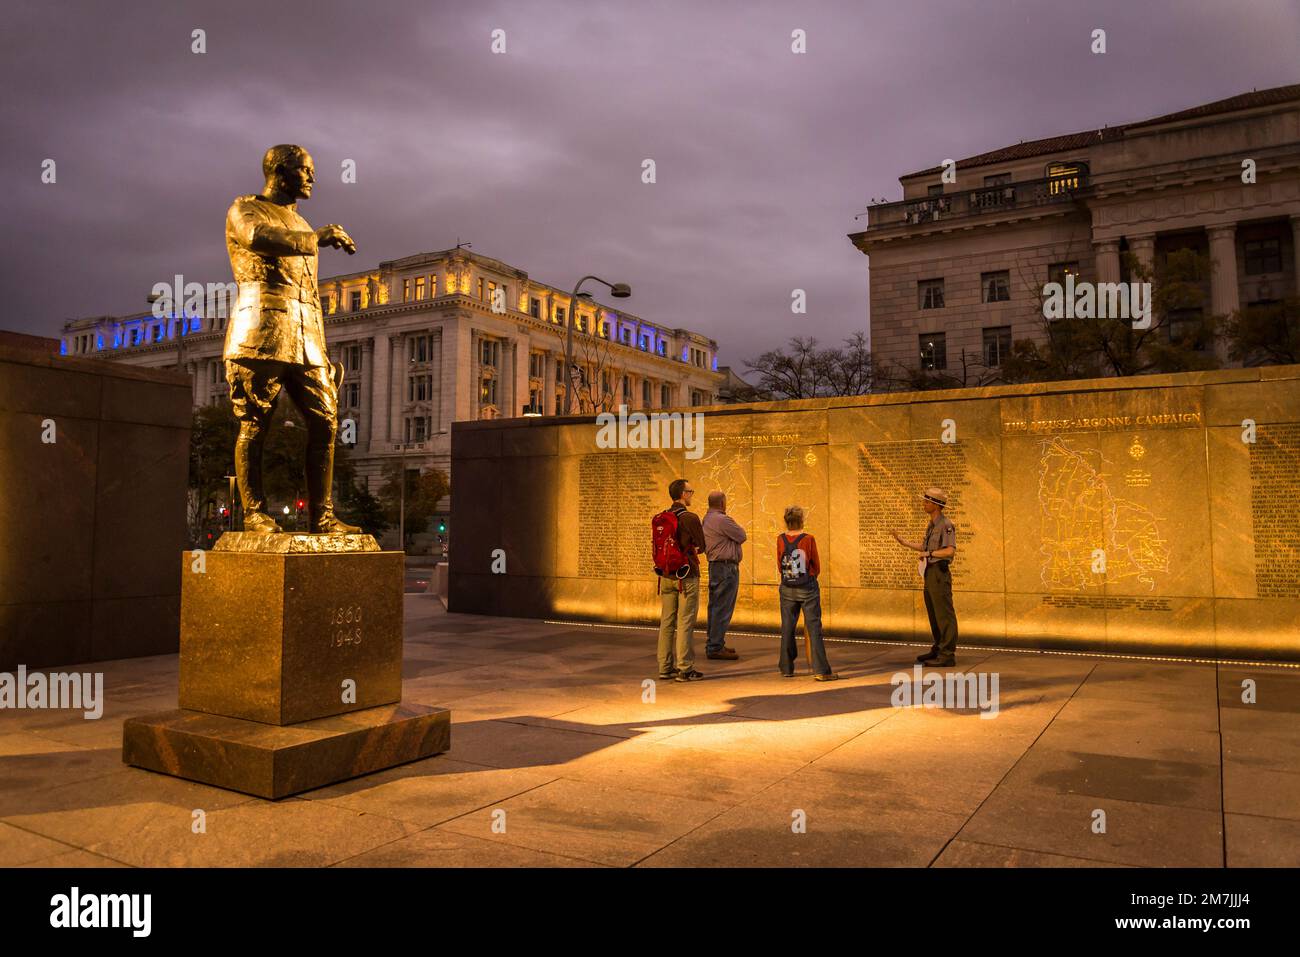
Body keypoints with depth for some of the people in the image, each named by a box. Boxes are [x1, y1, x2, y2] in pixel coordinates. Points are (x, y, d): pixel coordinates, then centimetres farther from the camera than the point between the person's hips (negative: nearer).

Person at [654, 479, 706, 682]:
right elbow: (701, 546, -5)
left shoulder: (660, 518, 6)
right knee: (685, 623, -2)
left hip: (666, 576, 6)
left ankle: (665, 667, 14)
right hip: (686, 576, -6)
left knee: (667, 622, 10)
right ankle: (685, 669, 1)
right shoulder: (690, 518, -14)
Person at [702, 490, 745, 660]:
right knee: (722, 608, -7)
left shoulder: (707, 519, 13)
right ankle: (715, 647, -5)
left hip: (714, 565, 10)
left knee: (715, 607, 14)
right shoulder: (723, 520, -17)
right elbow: (741, 537, -10)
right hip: (726, 567, -10)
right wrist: (737, 525, 9)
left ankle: (713, 644, 22)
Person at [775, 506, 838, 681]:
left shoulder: (780, 540, -3)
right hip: (807, 588, -3)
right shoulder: (808, 539, -11)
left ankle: (787, 668, 18)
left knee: (787, 629, 11)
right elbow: (817, 567, -2)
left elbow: (779, 567, 6)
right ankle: (820, 670, -2)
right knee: (814, 628, 0)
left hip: (787, 589, 3)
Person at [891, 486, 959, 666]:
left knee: (944, 614, -6)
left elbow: (950, 550, -24)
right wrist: (904, 542, 24)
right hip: (929, 572, 10)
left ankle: (947, 654, -3)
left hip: (939, 572, -10)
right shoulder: (931, 525, 15)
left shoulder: (946, 525, -14)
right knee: (933, 614, 16)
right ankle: (937, 649, 25)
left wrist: (929, 554, -14)